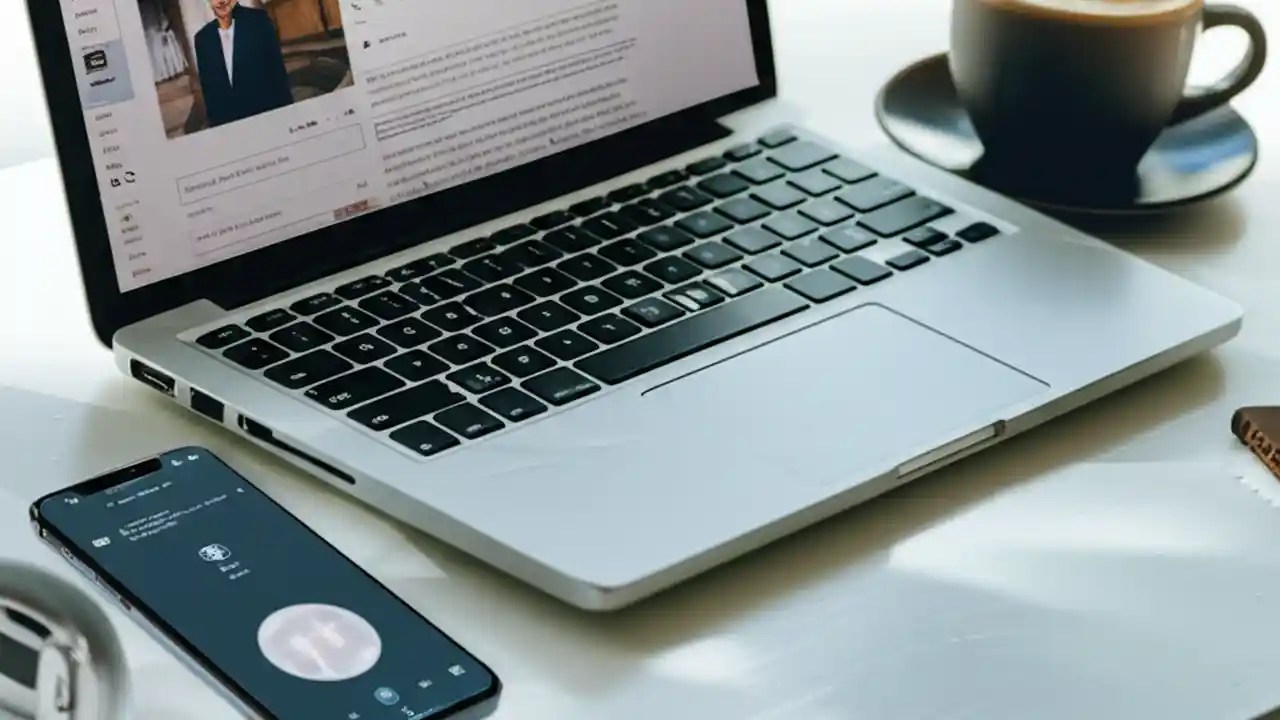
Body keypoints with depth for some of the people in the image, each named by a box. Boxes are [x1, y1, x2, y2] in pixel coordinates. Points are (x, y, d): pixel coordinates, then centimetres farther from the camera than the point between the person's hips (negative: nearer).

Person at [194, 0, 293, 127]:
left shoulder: (258, 20, 1)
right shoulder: (203, 38, 9)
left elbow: (277, 68, -1)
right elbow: (208, 86, 11)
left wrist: (287, 112, -7)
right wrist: (214, 121, 5)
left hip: (269, 114, -2)